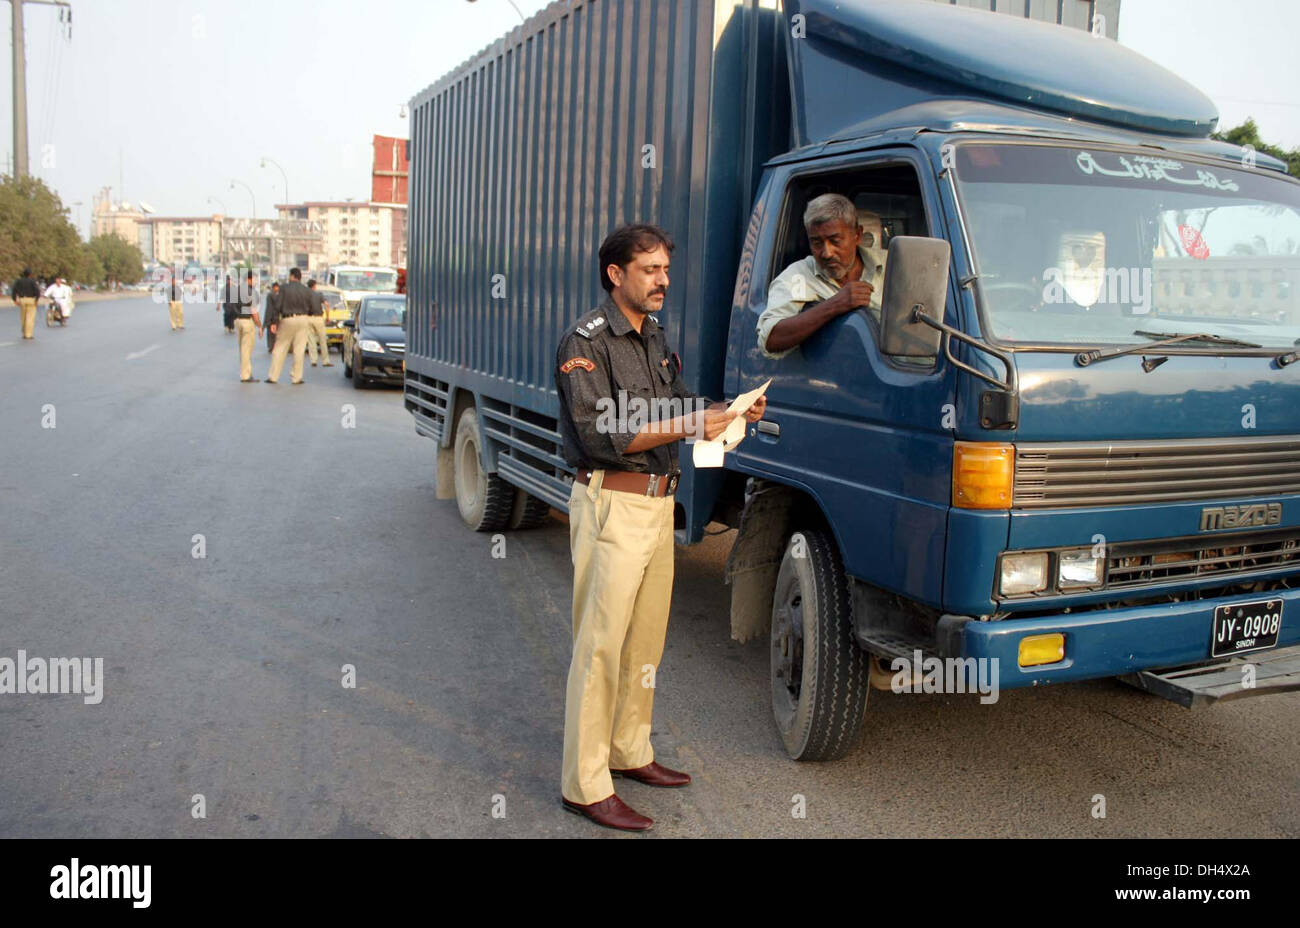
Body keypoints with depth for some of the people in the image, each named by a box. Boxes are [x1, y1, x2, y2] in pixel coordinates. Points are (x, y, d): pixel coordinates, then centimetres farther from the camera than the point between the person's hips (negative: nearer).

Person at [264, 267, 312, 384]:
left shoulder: (284, 288, -6)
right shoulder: (307, 291, 2)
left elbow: (278, 306, -8)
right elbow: (310, 308, 7)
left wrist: (274, 322, -3)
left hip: (287, 319, -2)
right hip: (302, 319, 2)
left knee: (279, 348, 7)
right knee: (299, 350, 4)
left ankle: (273, 377, 9)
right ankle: (296, 378, 4)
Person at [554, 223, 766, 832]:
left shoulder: (654, 338, 16)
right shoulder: (587, 341, -11)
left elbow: (676, 404, 20)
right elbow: (599, 435, -18)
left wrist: (726, 411, 1)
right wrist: (686, 426, -21)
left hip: (657, 502, 9)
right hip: (612, 505, -8)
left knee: (645, 640, 16)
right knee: (600, 646, -4)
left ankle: (630, 752, 31)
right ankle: (585, 785, 5)